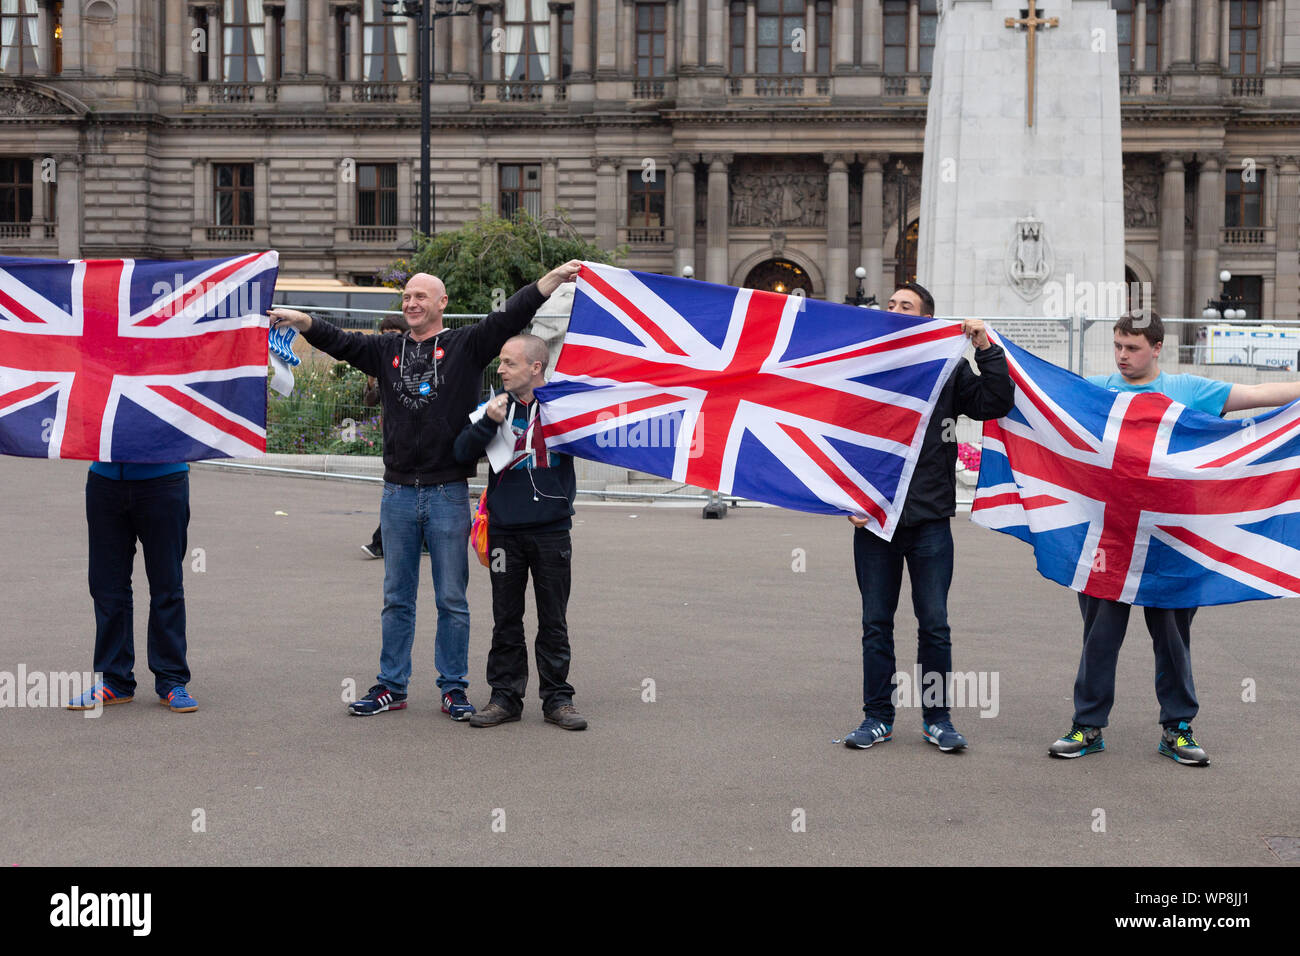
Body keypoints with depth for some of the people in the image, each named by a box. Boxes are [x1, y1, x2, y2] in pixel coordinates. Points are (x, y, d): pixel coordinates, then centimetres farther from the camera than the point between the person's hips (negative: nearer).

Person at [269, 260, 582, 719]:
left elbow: (510, 317, -7)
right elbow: (340, 341, 5)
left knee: (452, 600, 4)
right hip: (398, 493, 3)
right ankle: (392, 686, 19)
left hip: (449, 494, -3)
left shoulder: (466, 345, 2)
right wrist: (299, 320, -10)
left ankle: (453, 689, 13)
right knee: (396, 598, 11)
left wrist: (554, 278, -17)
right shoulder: (387, 350, 12)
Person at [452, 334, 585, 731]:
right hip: (505, 531, 2)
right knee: (506, 620, 8)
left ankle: (557, 698, 13)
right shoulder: (495, 405, 5)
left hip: (551, 530, -2)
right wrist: (489, 422, -16)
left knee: (553, 620, 6)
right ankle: (505, 696, 16)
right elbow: (462, 452, 0)